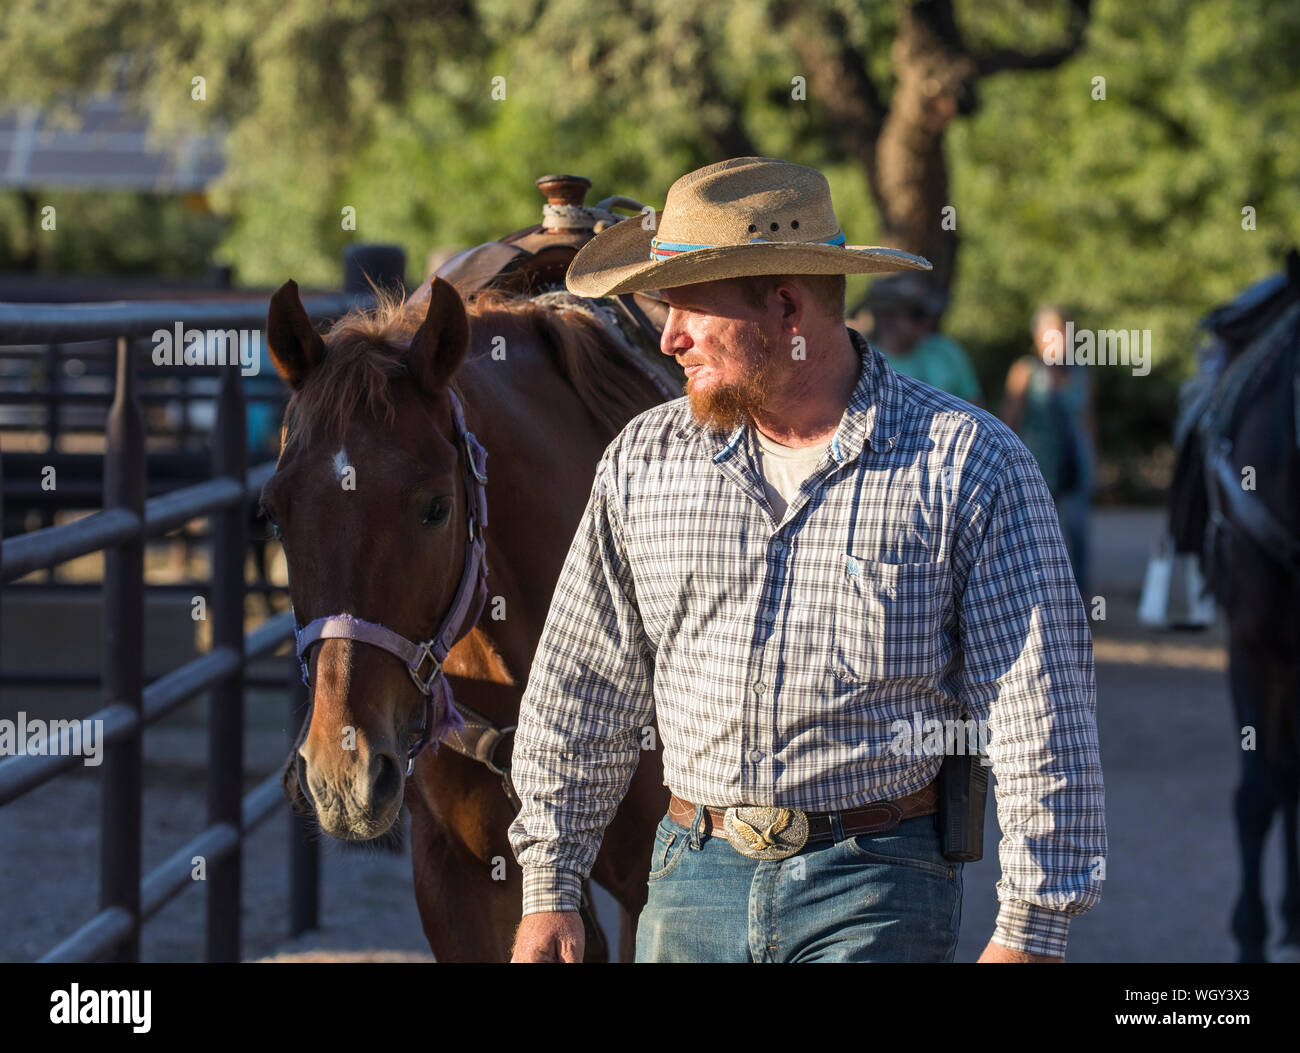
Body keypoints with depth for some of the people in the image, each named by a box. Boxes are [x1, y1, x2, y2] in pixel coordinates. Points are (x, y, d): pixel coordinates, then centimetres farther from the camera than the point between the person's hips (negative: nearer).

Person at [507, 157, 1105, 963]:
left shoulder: (969, 464, -5)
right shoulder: (644, 460, 7)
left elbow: (1041, 714, -5)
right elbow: (581, 692, 13)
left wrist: (1031, 930, -9)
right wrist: (550, 888, 10)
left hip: (879, 894, -4)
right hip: (695, 881, 4)